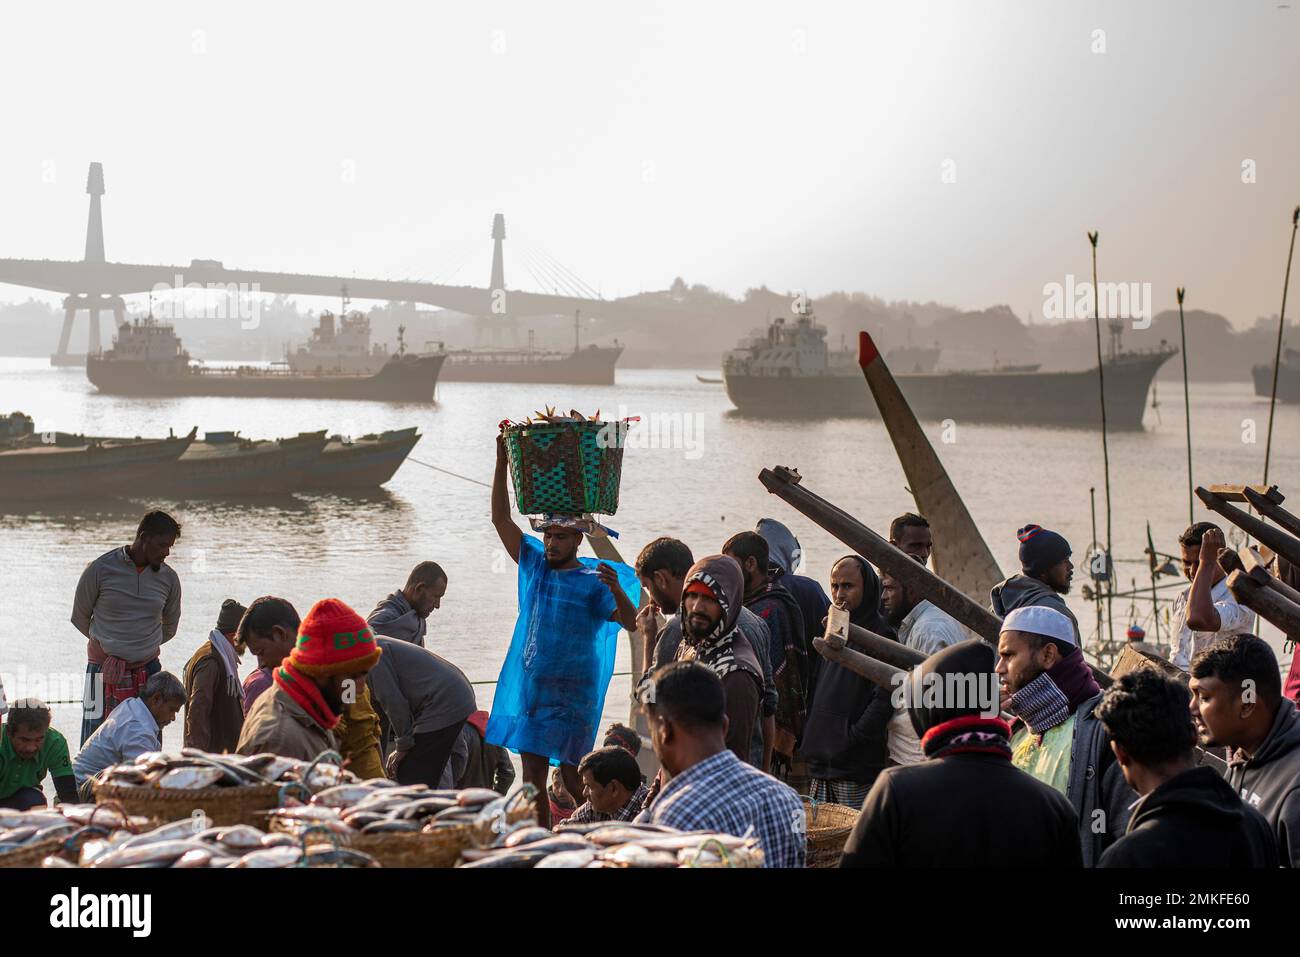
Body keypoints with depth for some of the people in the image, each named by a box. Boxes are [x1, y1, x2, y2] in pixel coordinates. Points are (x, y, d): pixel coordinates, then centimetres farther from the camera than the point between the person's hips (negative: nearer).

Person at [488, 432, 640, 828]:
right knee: (533, 772, 5)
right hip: (528, 687, 5)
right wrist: (502, 462, -3)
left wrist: (617, 592, -36)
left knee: (573, 775, -4)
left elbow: (632, 623, -15)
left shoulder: (593, 582, -5)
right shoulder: (534, 565, 8)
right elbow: (501, 519, 5)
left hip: (571, 692, -5)